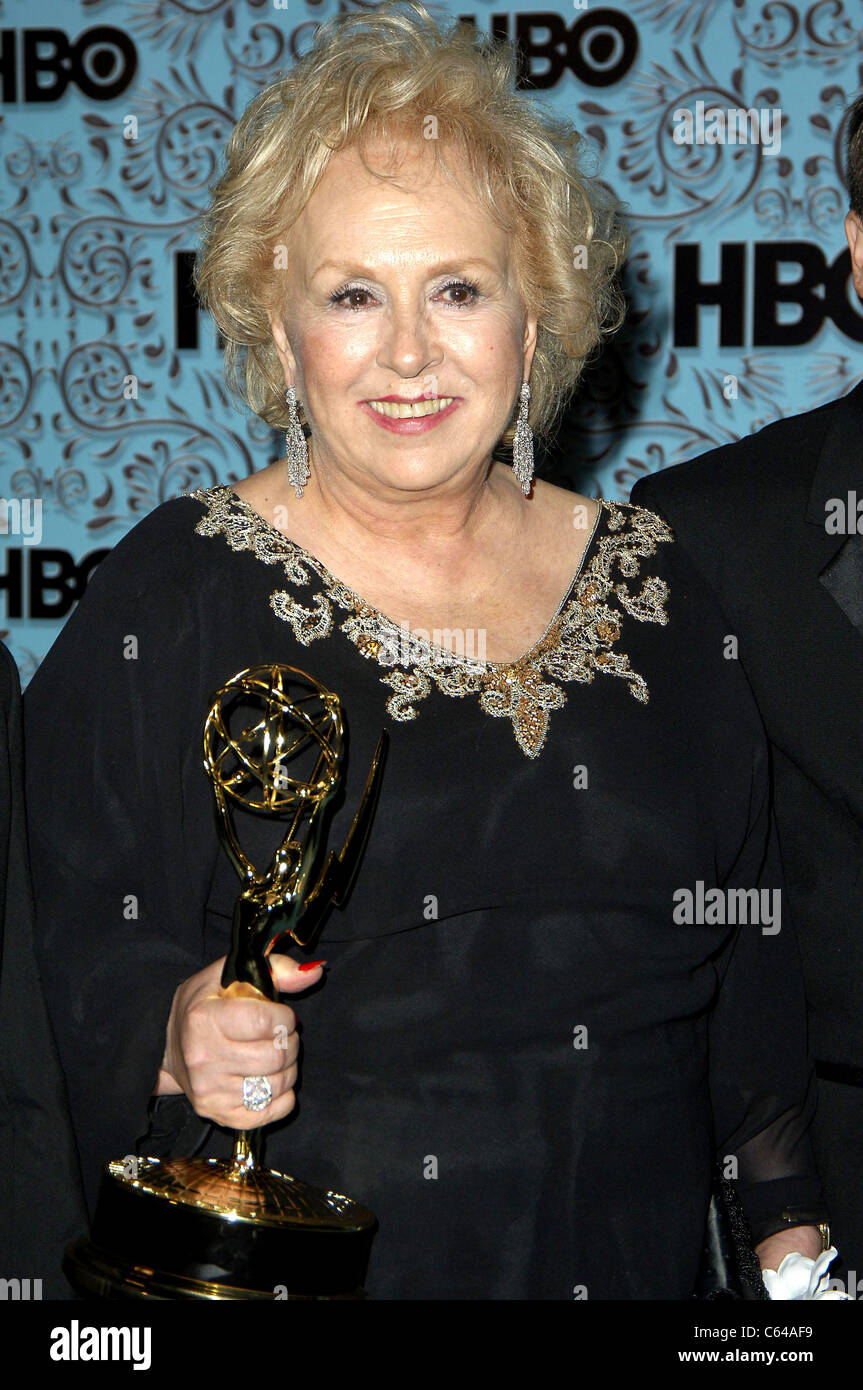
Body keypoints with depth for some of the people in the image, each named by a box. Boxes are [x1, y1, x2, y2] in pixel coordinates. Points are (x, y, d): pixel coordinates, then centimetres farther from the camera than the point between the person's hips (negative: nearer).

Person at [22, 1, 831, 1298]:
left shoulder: (652, 583, 3)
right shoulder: (173, 598, -8)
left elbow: (747, 947, 9)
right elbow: (86, 961, -9)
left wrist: (791, 1227, 5)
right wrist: (179, 1038, -30)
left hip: (631, 1257, 4)